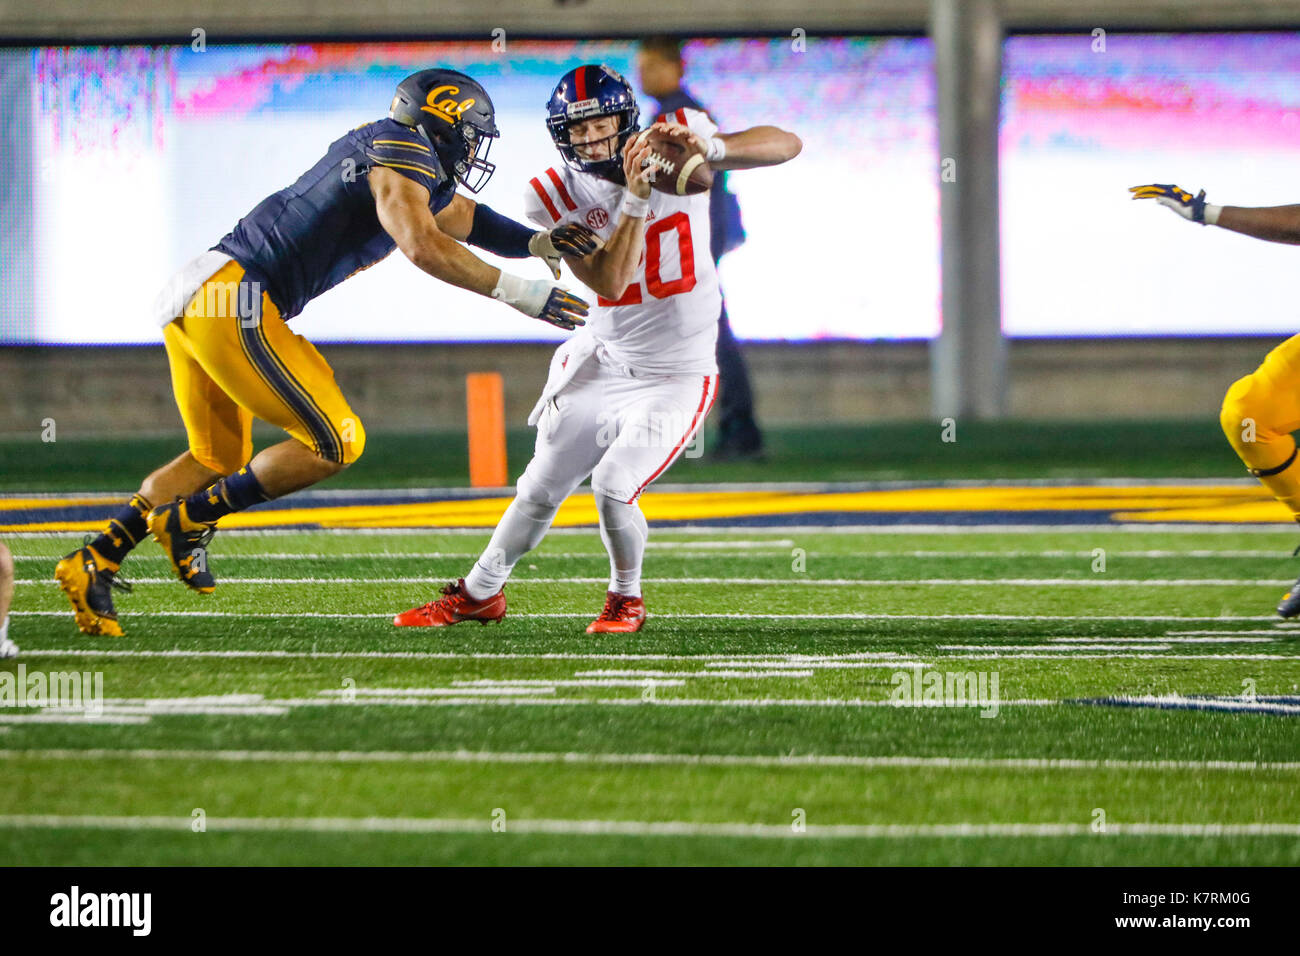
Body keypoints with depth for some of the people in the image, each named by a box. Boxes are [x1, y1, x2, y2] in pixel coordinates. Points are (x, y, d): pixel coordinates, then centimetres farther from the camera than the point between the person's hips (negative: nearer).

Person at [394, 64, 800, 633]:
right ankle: (479, 594, 34)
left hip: (676, 376, -3)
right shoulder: (554, 196, -10)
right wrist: (635, 200, -33)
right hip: (601, 365, 3)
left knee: (614, 486, -18)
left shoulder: (677, 143, -13)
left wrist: (710, 148, -38)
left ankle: (626, 600, 9)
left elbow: (787, 145, -21)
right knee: (540, 491, 11)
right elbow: (608, 282, -22)